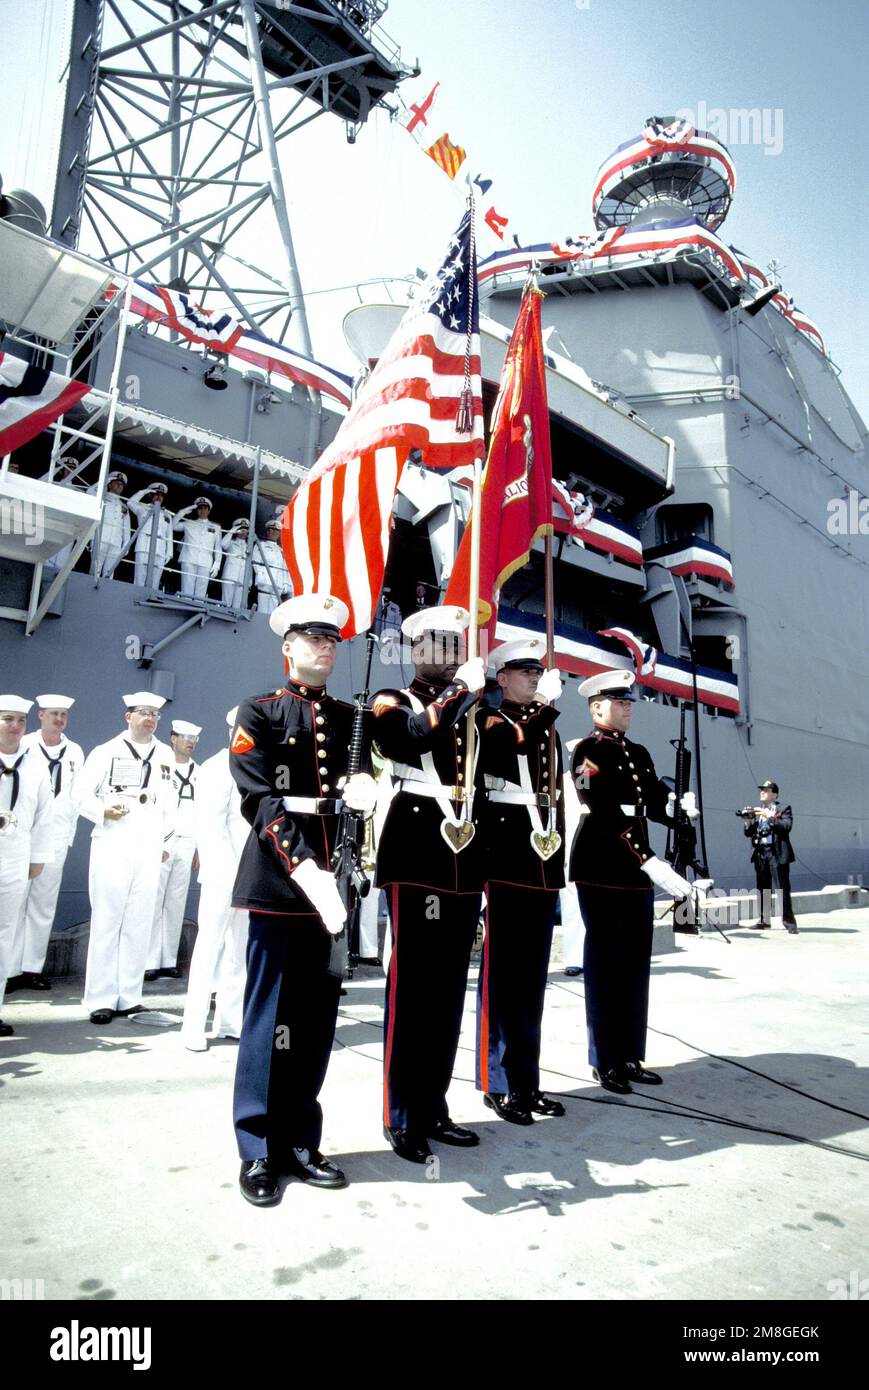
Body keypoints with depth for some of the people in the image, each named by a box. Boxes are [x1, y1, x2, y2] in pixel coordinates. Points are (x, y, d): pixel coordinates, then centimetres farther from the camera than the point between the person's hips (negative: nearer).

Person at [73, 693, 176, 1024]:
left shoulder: (166, 755, 13)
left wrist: (166, 843, 13)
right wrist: (102, 811, -13)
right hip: (112, 847, -3)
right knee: (106, 922, -2)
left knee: (139, 925, 5)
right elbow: (81, 793, 5)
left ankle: (129, 997, 13)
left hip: (149, 851, 3)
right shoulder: (106, 752, 4)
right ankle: (101, 999, 7)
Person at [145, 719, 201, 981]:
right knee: (154, 903, -5)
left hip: (186, 844, 4)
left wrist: (198, 848, 11)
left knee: (177, 904, 5)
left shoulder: (198, 772, 13)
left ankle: (169, 961, 11)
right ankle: (150, 962, 0)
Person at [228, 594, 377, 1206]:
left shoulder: (352, 718, 15)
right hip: (278, 876, -4)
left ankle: (300, 1141, 26)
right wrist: (301, 866, -21)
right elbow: (258, 799, -9)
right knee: (270, 1013, 3)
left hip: (332, 880, 5)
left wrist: (360, 788, -16)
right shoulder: (259, 712, 1)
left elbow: (364, 778, 9)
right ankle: (258, 1150, 19)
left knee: (318, 1016, 11)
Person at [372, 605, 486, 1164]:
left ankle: (434, 1108, 25)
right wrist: (459, 692, -18)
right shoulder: (393, 702, 3)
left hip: (464, 864, 6)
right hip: (416, 859, -6)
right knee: (411, 989, -3)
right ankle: (403, 1119, 11)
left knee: (449, 991, 12)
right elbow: (405, 738, -21)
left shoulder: (472, 711, 18)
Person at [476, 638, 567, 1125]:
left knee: (533, 977, 13)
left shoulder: (548, 729, 20)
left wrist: (558, 851, 18)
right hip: (507, 864, -7)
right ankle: (500, 1084, 12)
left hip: (545, 866, 7)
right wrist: (546, 705, -19)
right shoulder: (489, 720, 0)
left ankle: (527, 1080, 23)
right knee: (503, 975, 0)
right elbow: (509, 744, -24)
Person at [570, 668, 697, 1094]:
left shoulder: (639, 753, 15)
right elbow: (607, 815, -18)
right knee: (604, 963, 1)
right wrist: (652, 864, -25)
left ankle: (630, 1057, 24)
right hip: (600, 867, -7)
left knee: (636, 962, 12)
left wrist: (680, 803, -16)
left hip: (637, 868, 8)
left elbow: (656, 804, 8)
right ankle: (605, 1062, 14)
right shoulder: (587, 751, -9)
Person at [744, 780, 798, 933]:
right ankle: (764, 920, 17)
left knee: (783, 888, -6)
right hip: (760, 853, 5)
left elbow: (787, 826, -16)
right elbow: (749, 833, 15)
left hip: (777, 853, -5)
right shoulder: (756, 811, 17)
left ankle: (789, 921, 0)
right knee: (762, 889, 9)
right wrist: (749, 822, -5)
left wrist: (769, 817, -20)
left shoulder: (783, 809, 2)